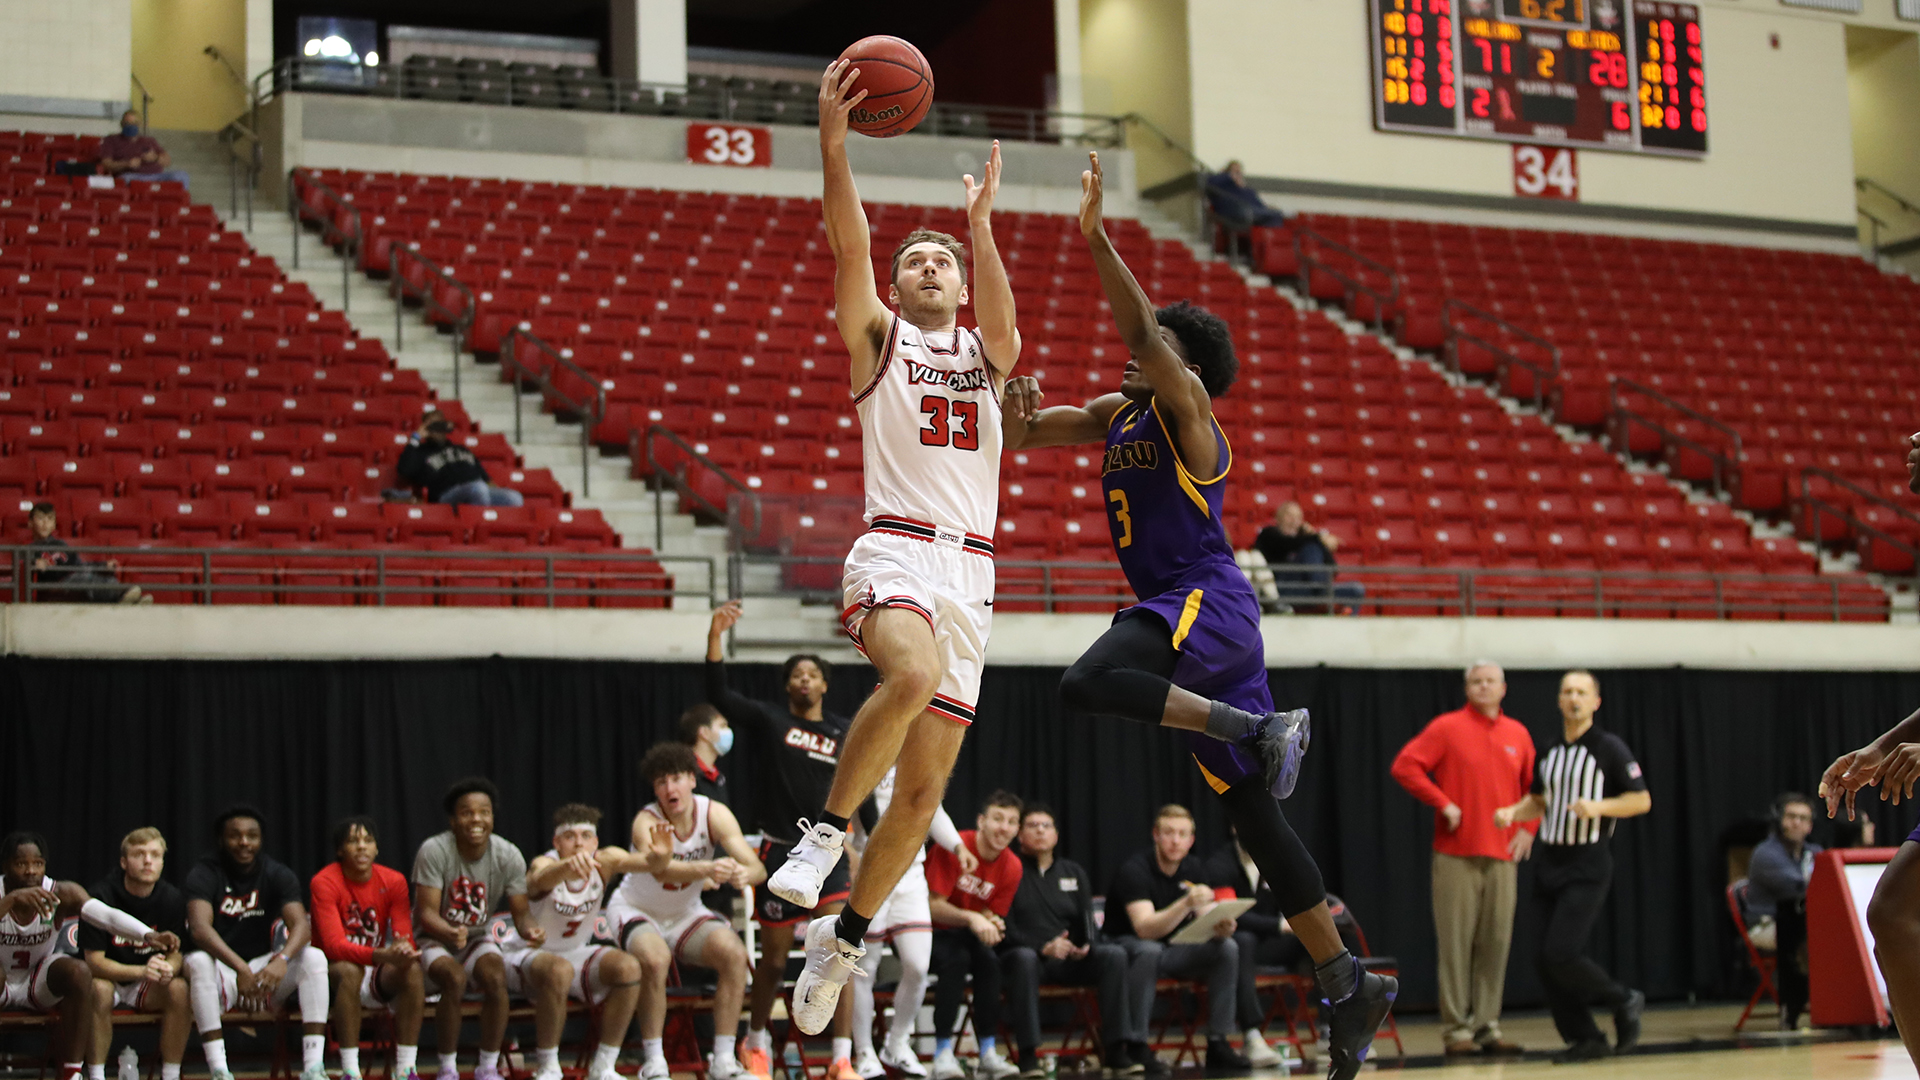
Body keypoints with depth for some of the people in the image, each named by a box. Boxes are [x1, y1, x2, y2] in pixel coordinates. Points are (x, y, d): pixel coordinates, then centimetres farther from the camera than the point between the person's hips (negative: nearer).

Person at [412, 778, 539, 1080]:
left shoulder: (508, 856, -9)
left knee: (496, 977, -28)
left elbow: (521, 911, -9)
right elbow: (426, 913, -24)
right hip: (434, 939, -3)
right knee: (454, 979, -33)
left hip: (476, 939, 3)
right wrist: (449, 933, -46)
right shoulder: (434, 851, -19)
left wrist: (530, 929, -34)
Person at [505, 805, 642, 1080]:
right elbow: (542, 878, -50)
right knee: (560, 970, -37)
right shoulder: (546, 863, -24)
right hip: (529, 954, -5)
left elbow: (628, 861, -35)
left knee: (629, 968, -21)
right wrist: (569, 867, -74)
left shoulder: (603, 861, -12)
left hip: (577, 954, 5)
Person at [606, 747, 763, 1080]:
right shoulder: (647, 822, -26)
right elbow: (661, 870, -47)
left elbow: (757, 867, -26)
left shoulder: (714, 814, -16)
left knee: (735, 955, -21)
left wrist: (745, 873, -52)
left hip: (686, 914, 4)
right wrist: (707, 869, -66)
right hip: (636, 912, -4)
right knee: (655, 959, -34)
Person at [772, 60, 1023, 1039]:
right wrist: (833, 140, -18)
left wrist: (982, 227, -20)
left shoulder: (985, 352, 19)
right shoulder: (876, 336, 12)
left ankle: (844, 939, 20)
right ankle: (825, 831, -20)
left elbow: (1002, 316, -6)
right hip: (895, 549, -4)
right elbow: (848, 243, -5)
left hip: (971, 571, 4)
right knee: (912, 675, -38)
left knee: (925, 786, 4)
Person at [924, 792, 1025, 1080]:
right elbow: (933, 905, -22)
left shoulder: (1011, 866, -3)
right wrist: (972, 918, -36)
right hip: (930, 931, -5)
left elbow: (991, 916, 1)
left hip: (962, 935, 5)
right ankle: (943, 1054, -32)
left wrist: (991, 924, -23)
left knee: (989, 959, -25)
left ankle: (988, 1053, -22)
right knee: (956, 959, -33)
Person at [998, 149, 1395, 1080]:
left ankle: (1259, 727, -26)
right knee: (1253, 815, 6)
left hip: (1205, 601, -9)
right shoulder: (1117, 415, 19)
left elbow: (1144, 331, -22)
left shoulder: (1186, 403, -4)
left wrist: (1096, 236, -26)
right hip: (1179, 620, 9)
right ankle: (1349, 986, 8)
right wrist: (1019, 412, -2)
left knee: (1087, 684, -34)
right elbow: (1024, 435, 21)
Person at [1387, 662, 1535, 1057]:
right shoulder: (1448, 727, 0)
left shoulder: (1518, 734, 12)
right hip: (1456, 855, -4)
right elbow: (1405, 766, -5)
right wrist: (1443, 803, -10)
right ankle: (1456, 1029, 0)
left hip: (1503, 855, 4)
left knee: (1496, 944, 4)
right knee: (1456, 942, -4)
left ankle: (1488, 1027, 10)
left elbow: (1534, 786, 21)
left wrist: (1528, 828, 8)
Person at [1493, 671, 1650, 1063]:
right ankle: (1585, 1038, 12)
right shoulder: (1550, 751, 14)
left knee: (1560, 954, -17)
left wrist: (1598, 806, -21)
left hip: (1587, 865, -7)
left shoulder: (1609, 748, -5)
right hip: (1548, 861, 7)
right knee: (1546, 961, 2)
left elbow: (1642, 800, -6)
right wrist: (1512, 813, 7)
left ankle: (1624, 1002, 6)